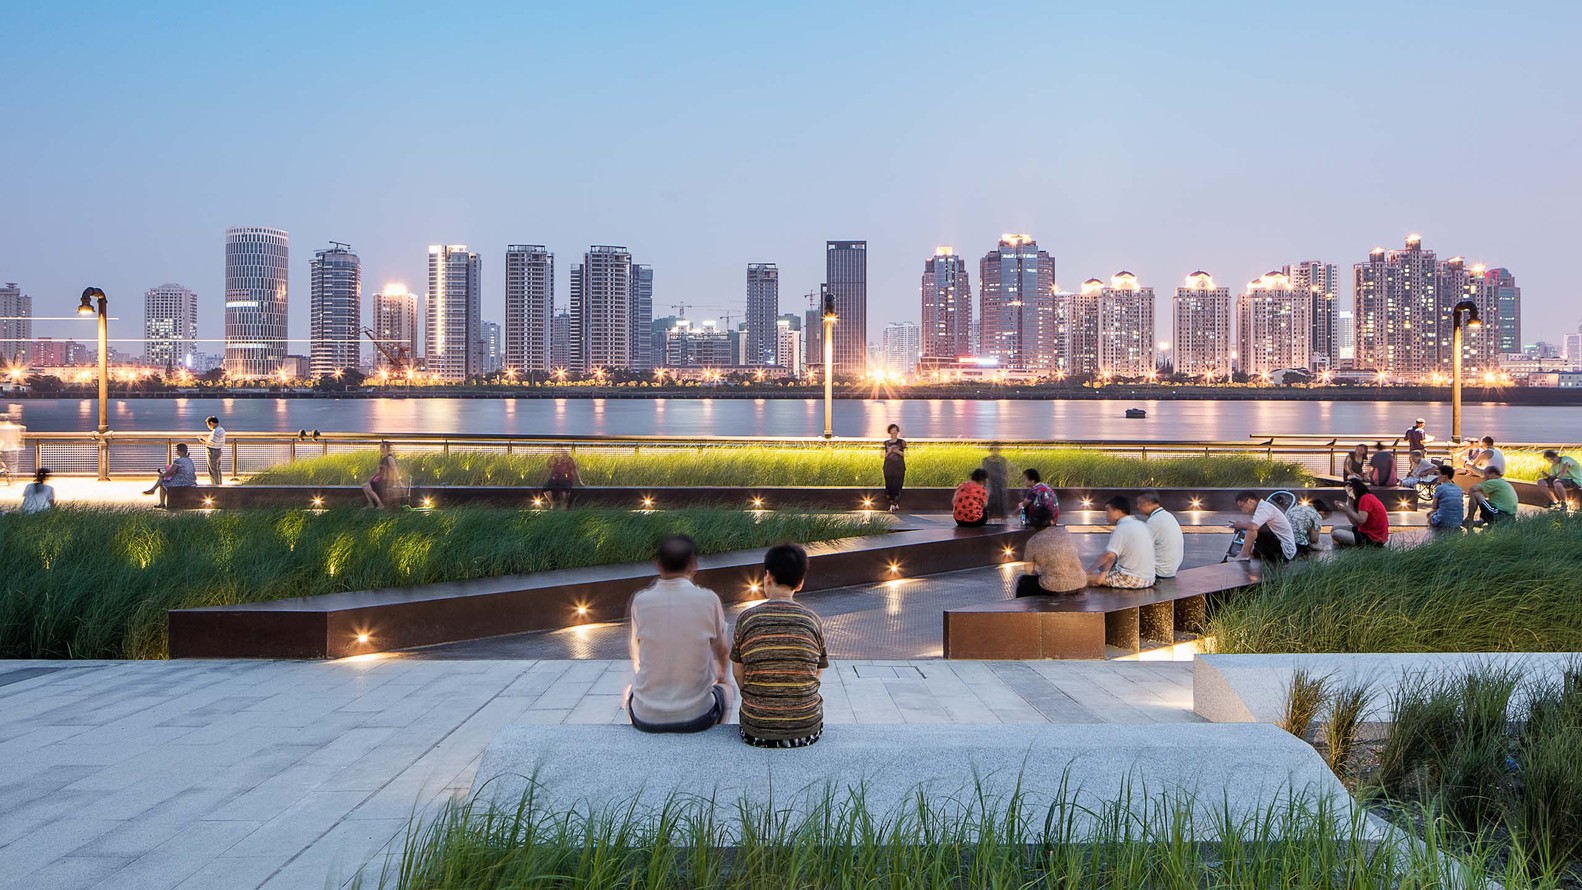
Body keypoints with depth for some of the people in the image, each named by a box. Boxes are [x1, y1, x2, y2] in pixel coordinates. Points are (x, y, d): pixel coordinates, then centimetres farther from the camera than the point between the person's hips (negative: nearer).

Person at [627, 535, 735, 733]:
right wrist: (722, 675, 35)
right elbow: (723, 651, 10)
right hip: (696, 717, -1)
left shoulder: (640, 601, -5)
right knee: (725, 690, 32)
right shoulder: (709, 600, -8)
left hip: (646, 718, 1)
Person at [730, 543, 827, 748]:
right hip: (807, 729, 0)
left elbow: (738, 671, 3)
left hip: (756, 730, 0)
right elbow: (818, 672, 6)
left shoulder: (747, 619, -5)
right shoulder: (812, 620, -3)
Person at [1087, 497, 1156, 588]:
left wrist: (1089, 571, -10)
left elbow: (1110, 556, -21)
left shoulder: (1122, 528, -12)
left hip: (1132, 580, -9)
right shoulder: (1141, 525, 14)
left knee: (1088, 577, -7)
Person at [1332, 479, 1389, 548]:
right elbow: (1355, 524, 10)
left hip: (1371, 539, -11)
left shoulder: (1365, 498, -12)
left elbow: (1361, 520, -23)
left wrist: (1347, 509, -12)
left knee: (1336, 534, -19)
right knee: (1335, 529, 13)